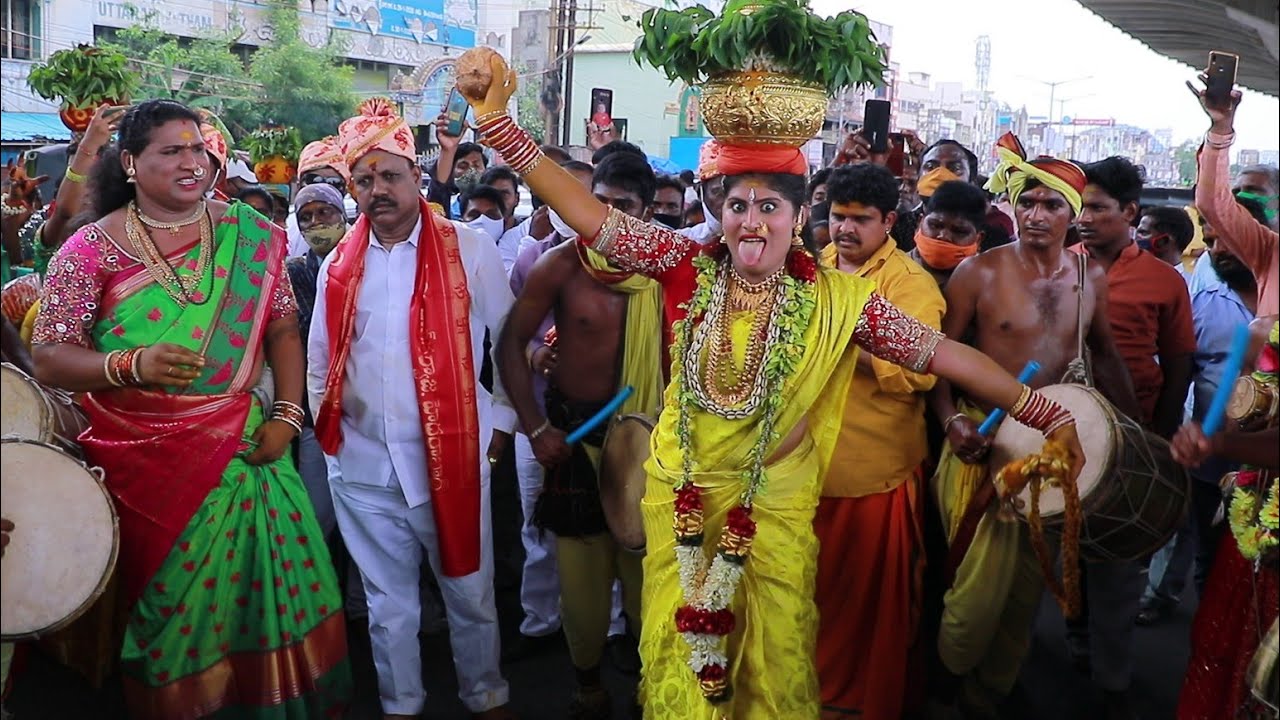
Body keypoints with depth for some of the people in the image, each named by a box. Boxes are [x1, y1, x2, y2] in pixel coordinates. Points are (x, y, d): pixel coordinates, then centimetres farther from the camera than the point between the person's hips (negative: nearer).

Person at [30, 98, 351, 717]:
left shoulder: (250, 235, 3)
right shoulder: (93, 249, -3)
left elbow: (282, 329, 7)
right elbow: (48, 360, -5)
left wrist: (286, 415, -3)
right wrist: (132, 365, -22)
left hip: (243, 449, 2)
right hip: (142, 460, -2)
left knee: (272, 583, 2)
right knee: (169, 602, 6)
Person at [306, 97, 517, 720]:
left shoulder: (469, 250, -4)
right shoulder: (338, 266, 7)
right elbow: (320, 360, 16)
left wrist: (501, 420, 2)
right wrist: (324, 425, 11)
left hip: (451, 456, -3)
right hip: (363, 463, 3)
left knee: (470, 595, 11)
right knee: (388, 603, 16)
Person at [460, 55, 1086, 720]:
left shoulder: (836, 299, -12)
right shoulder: (689, 268, -10)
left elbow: (941, 353, -10)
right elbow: (591, 216, -16)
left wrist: (1047, 415, -11)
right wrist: (497, 121, -25)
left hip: (776, 504, -1)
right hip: (680, 492, 1)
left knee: (777, 659, 13)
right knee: (677, 648, 16)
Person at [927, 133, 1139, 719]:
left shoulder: (1090, 277, 5)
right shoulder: (979, 272, -9)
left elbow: (1104, 355, 16)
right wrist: (951, 419, -22)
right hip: (985, 443, -4)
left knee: (1027, 586, 13)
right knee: (981, 589, -5)